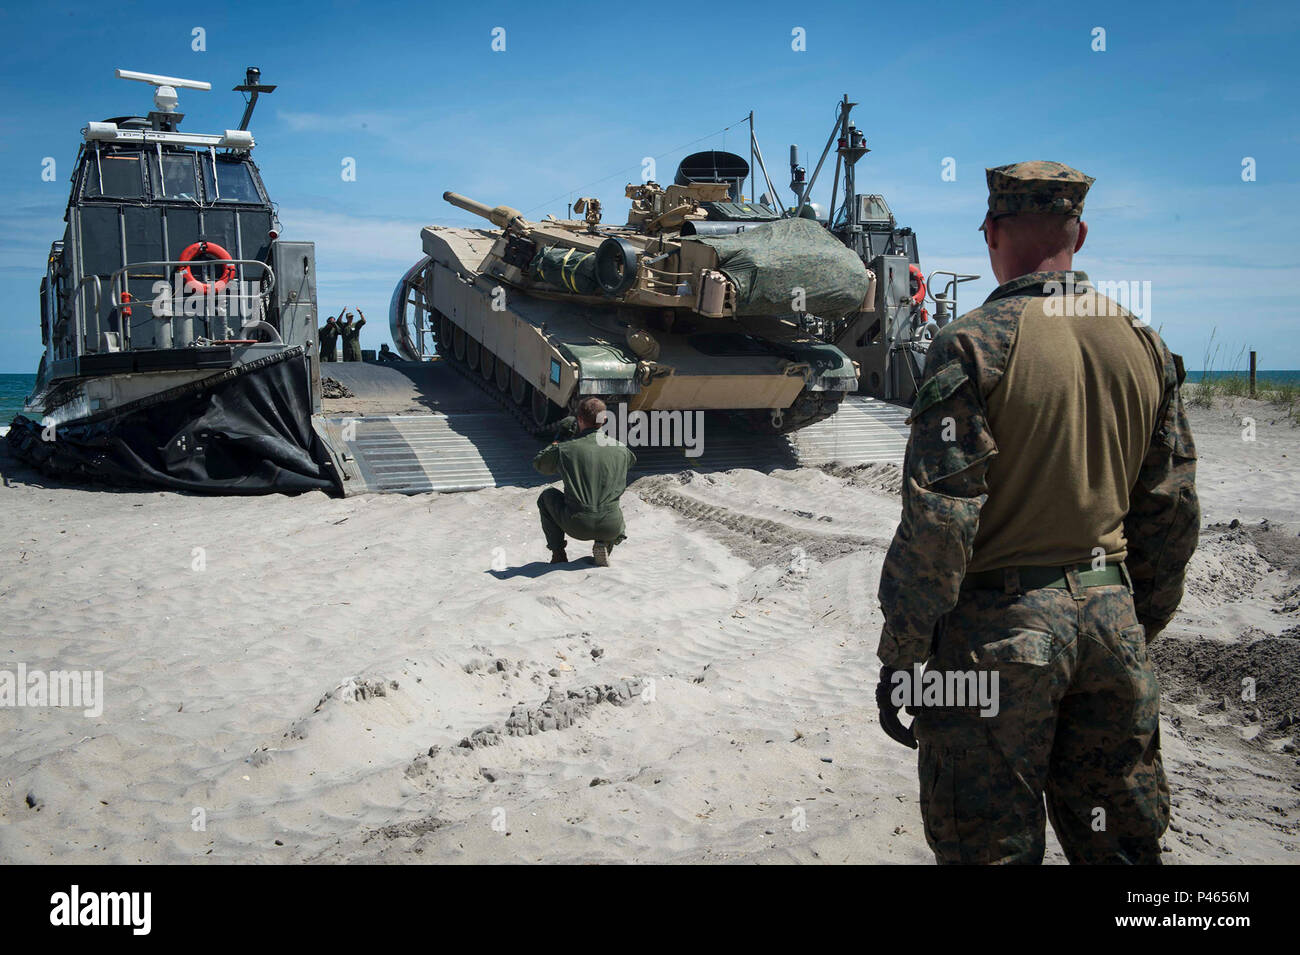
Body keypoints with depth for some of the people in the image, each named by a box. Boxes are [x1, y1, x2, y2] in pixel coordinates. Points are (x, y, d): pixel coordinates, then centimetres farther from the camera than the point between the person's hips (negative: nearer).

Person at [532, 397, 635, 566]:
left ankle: (558, 553, 20)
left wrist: (560, 438, 23)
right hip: (611, 527, 2)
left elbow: (538, 463, 16)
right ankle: (603, 545, 10)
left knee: (547, 496, 27)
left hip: (578, 526, -2)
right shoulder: (620, 449, 3)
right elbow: (632, 459, 30)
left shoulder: (566, 449, -4)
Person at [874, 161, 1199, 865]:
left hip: (999, 629, -6)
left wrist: (900, 656, -9)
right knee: (1121, 843, 18)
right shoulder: (1144, 345, 5)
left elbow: (939, 521, -18)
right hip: (1111, 620, 6)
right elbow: (1173, 515, 10)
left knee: (992, 845, 8)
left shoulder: (974, 344, -14)